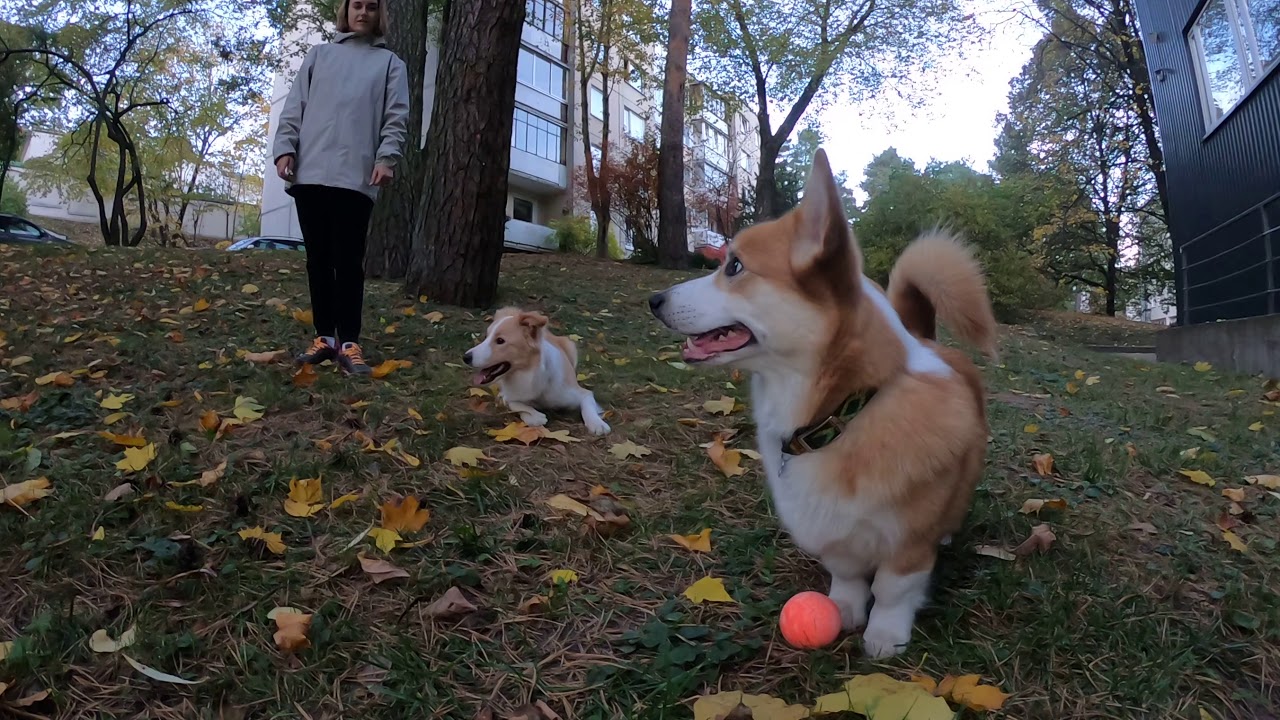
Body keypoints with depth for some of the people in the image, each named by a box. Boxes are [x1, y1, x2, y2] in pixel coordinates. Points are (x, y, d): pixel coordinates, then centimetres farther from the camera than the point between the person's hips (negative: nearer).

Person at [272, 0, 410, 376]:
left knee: (349, 261, -5)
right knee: (318, 259, 4)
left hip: (356, 176, -3)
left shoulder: (389, 63, 15)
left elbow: (396, 117, 4)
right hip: (310, 172, 3)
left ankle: (349, 342, -3)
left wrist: (387, 157, -12)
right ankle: (324, 336, 11)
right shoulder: (319, 54, 20)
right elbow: (295, 107, 14)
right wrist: (285, 147, 0)